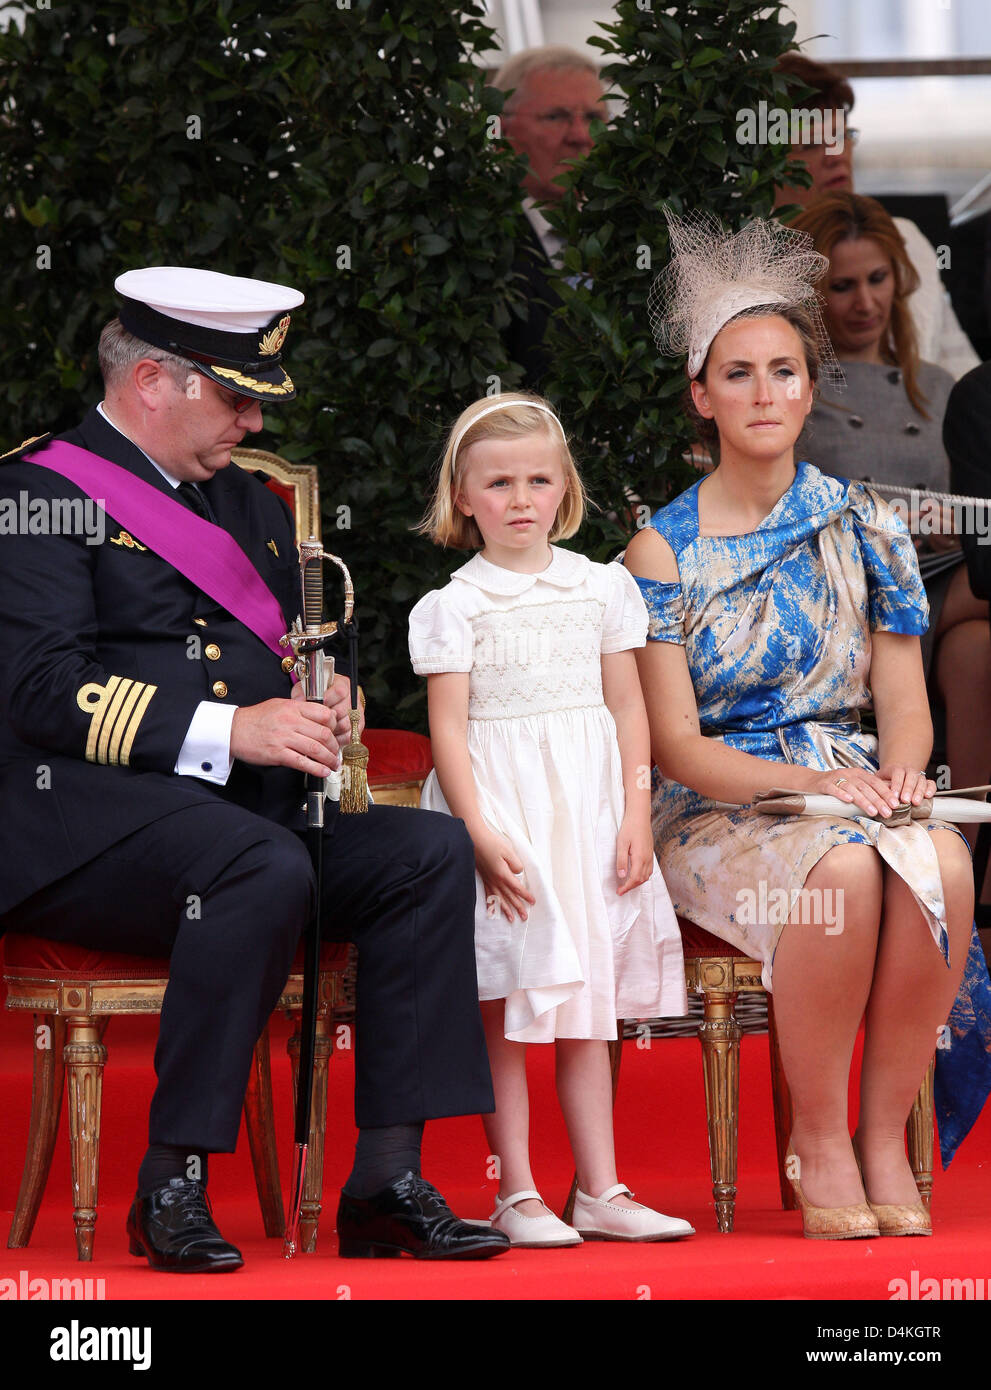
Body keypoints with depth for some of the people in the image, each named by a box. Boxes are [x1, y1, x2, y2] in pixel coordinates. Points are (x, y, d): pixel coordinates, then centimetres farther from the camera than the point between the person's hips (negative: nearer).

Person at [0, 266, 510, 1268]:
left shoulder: (251, 506, 25)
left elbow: (290, 661, 32)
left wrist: (316, 700, 5)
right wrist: (228, 729, -20)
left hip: (250, 808, 8)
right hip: (85, 816, -8)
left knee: (431, 851, -17)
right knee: (266, 870, -36)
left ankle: (389, 1177, -21)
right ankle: (172, 1183, -28)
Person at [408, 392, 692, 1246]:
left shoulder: (602, 589, 9)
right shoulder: (455, 607, -1)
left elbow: (628, 709, 9)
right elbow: (449, 729, -6)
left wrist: (636, 817, 0)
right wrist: (483, 836, -15)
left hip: (587, 811, 3)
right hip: (500, 811, -3)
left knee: (586, 1009, 6)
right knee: (504, 1013, -3)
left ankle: (602, 1191, 9)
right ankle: (517, 1196, 1)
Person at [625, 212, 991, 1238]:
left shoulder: (862, 526, 10)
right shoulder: (662, 549, 1)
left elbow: (904, 697, 8)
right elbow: (674, 744, -6)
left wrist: (900, 770, -15)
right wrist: (806, 781, -21)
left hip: (852, 790, 3)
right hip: (716, 814, -3)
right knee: (841, 870, -36)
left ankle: (884, 1133, -21)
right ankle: (818, 1140, -22)